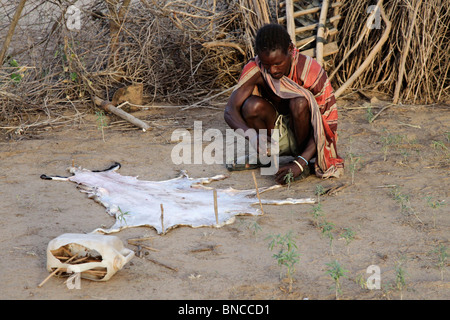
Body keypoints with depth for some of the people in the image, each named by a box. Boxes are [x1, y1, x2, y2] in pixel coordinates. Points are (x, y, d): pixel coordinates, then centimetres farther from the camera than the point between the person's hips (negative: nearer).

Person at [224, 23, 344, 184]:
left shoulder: (312, 73, -25)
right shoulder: (254, 70, -17)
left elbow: (323, 124, -25)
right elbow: (230, 110, -22)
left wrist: (299, 163, -37)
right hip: (277, 133, 3)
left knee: (300, 103, -33)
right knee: (252, 106, -26)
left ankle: (305, 162, -12)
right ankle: (261, 155, 2)